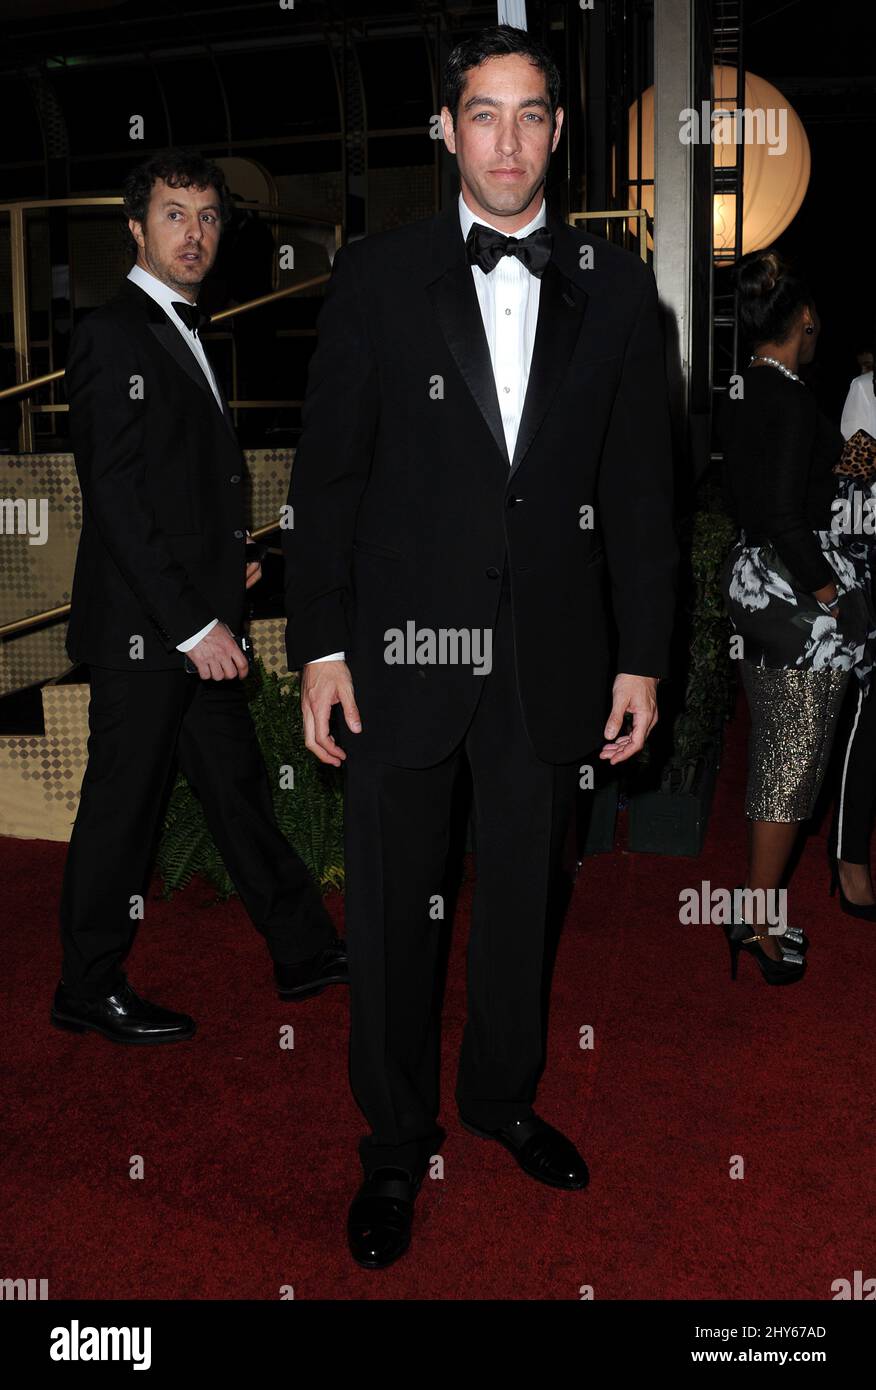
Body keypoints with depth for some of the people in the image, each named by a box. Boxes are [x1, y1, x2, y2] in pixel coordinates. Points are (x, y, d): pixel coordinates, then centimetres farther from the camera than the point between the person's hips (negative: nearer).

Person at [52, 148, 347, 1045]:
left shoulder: (183, 333, 17)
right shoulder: (114, 334, -12)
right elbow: (114, 498, -19)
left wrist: (230, 561, 8)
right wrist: (191, 624, -20)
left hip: (197, 623, 9)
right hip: (143, 631, -9)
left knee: (236, 786, 15)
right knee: (123, 803, 2)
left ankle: (306, 953, 26)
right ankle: (89, 990, 18)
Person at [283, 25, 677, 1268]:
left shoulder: (615, 287, 5)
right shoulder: (375, 277, 1)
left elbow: (638, 487, 4)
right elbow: (327, 474, -1)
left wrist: (642, 655, 2)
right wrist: (319, 647, -6)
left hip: (552, 656, 2)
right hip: (402, 651, -1)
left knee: (523, 896, 16)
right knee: (391, 910, 9)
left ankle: (503, 1094, 40)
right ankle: (396, 1141, 29)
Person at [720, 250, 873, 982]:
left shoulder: (741, 393, 9)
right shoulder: (790, 397, -18)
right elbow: (786, 519, -23)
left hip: (751, 577, 9)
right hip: (797, 590, -9)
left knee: (773, 748, 16)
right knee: (798, 755, 0)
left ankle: (759, 902, 26)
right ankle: (758, 917, 9)